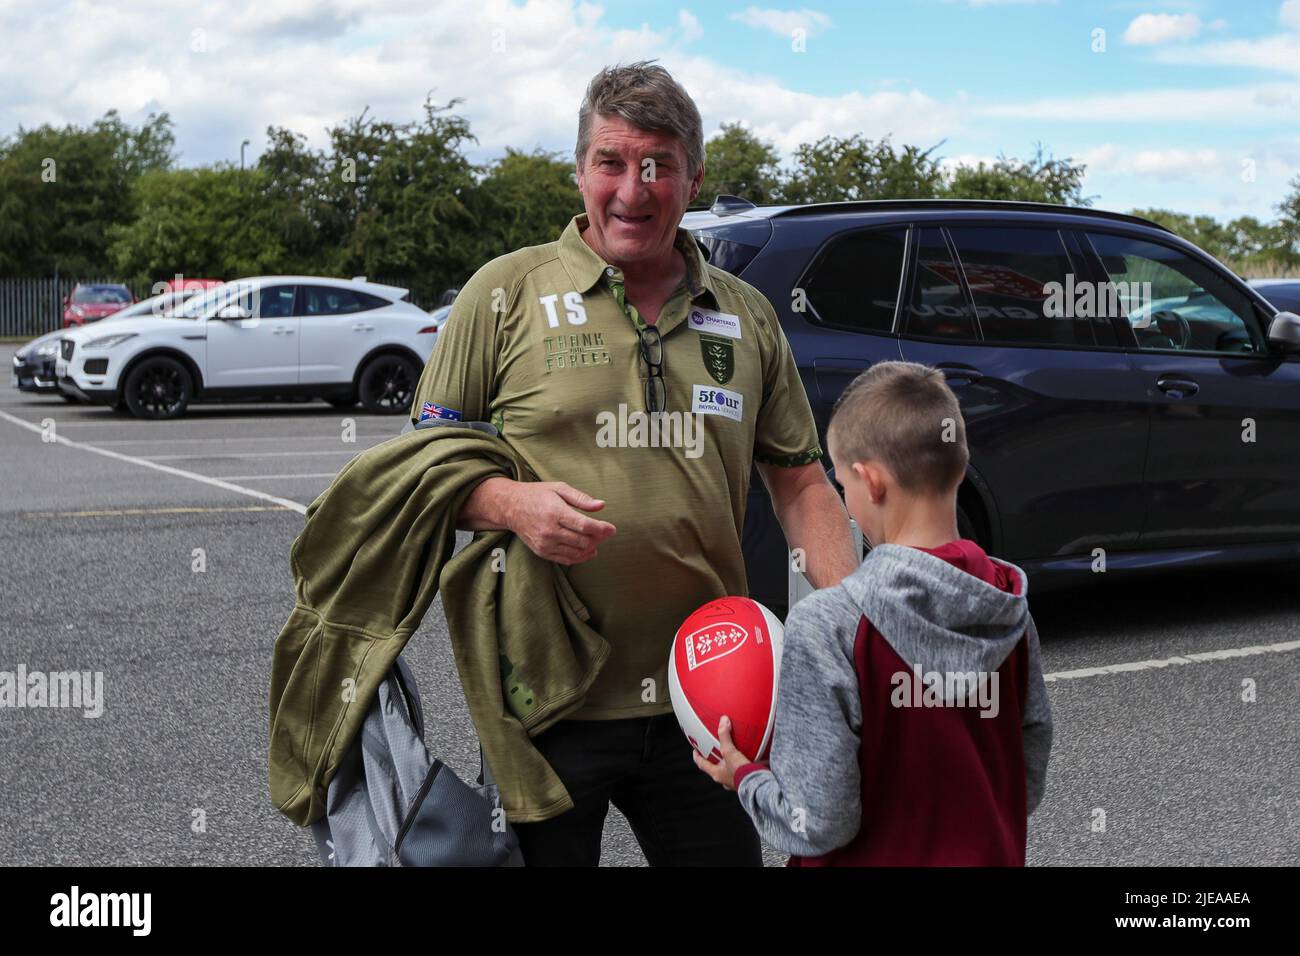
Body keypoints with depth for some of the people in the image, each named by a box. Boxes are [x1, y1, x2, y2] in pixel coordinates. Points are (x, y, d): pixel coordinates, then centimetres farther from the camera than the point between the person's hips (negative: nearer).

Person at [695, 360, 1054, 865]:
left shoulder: (826, 625, -23)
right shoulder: (1009, 608, -7)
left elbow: (819, 825, -21)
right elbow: (1027, 787, 1)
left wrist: (745, 777, -4)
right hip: (991, 854, 5)